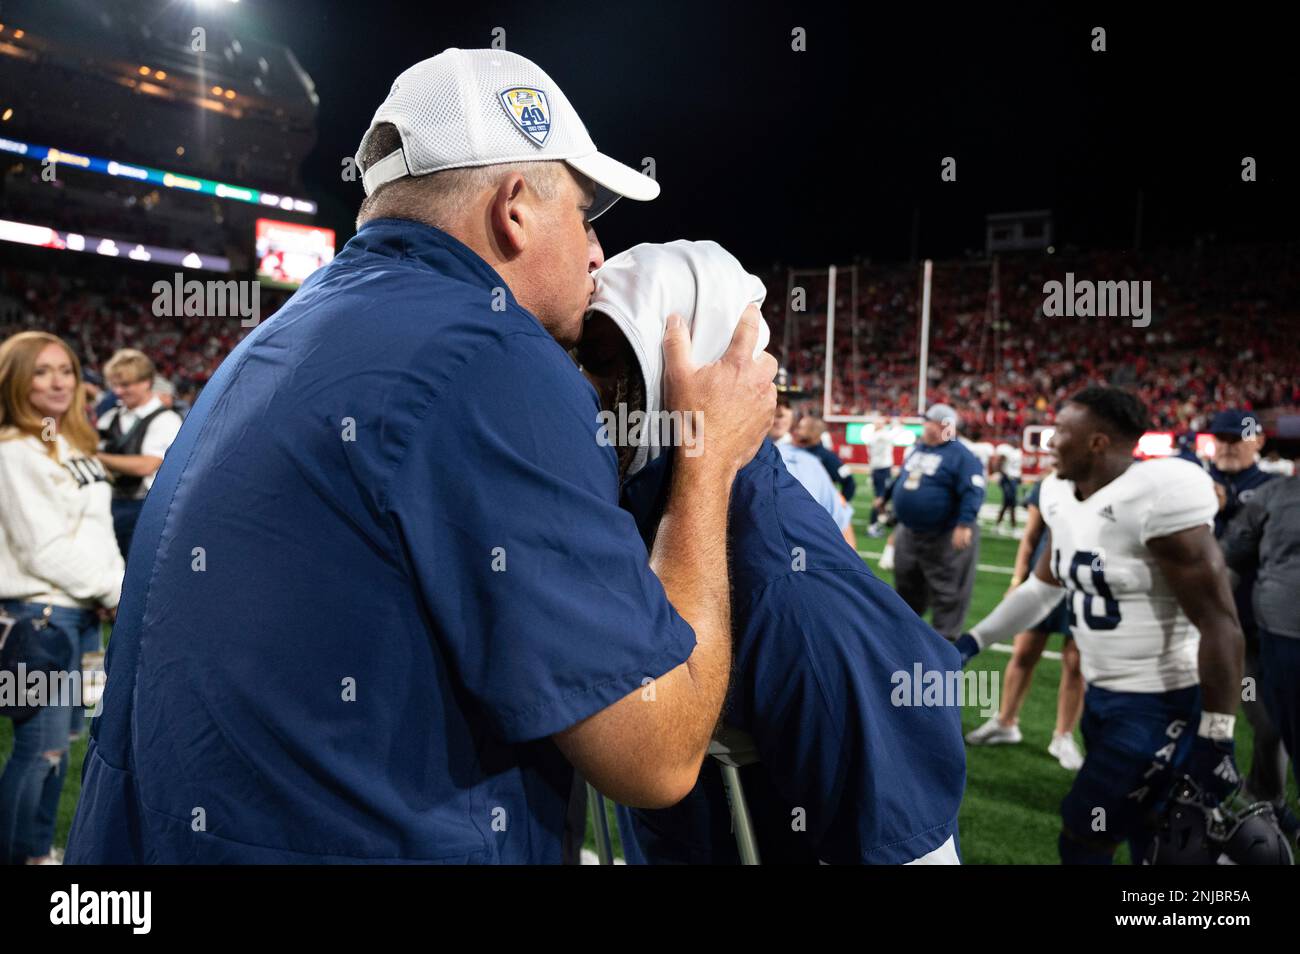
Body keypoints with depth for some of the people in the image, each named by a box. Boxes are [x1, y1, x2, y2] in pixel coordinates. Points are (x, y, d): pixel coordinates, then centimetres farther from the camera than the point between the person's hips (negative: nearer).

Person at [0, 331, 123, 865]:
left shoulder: (72, 445, 14)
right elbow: (43, 547, -16)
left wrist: (114, 587, 2)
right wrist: (117, 590, -11)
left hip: (80, 612, 8)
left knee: (55, 741, 14)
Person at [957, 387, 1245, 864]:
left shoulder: (1157, 498, -24)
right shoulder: (1061, 495, 3)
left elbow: (1219, 626, -23)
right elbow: (1044, 584, 19)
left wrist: (1215, 738, -21)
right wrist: (973, 640, 16)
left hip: (1160, 704, -8)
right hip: (1100, 694, 8)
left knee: (1083, 842, -1)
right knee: (1143, 839, 20)